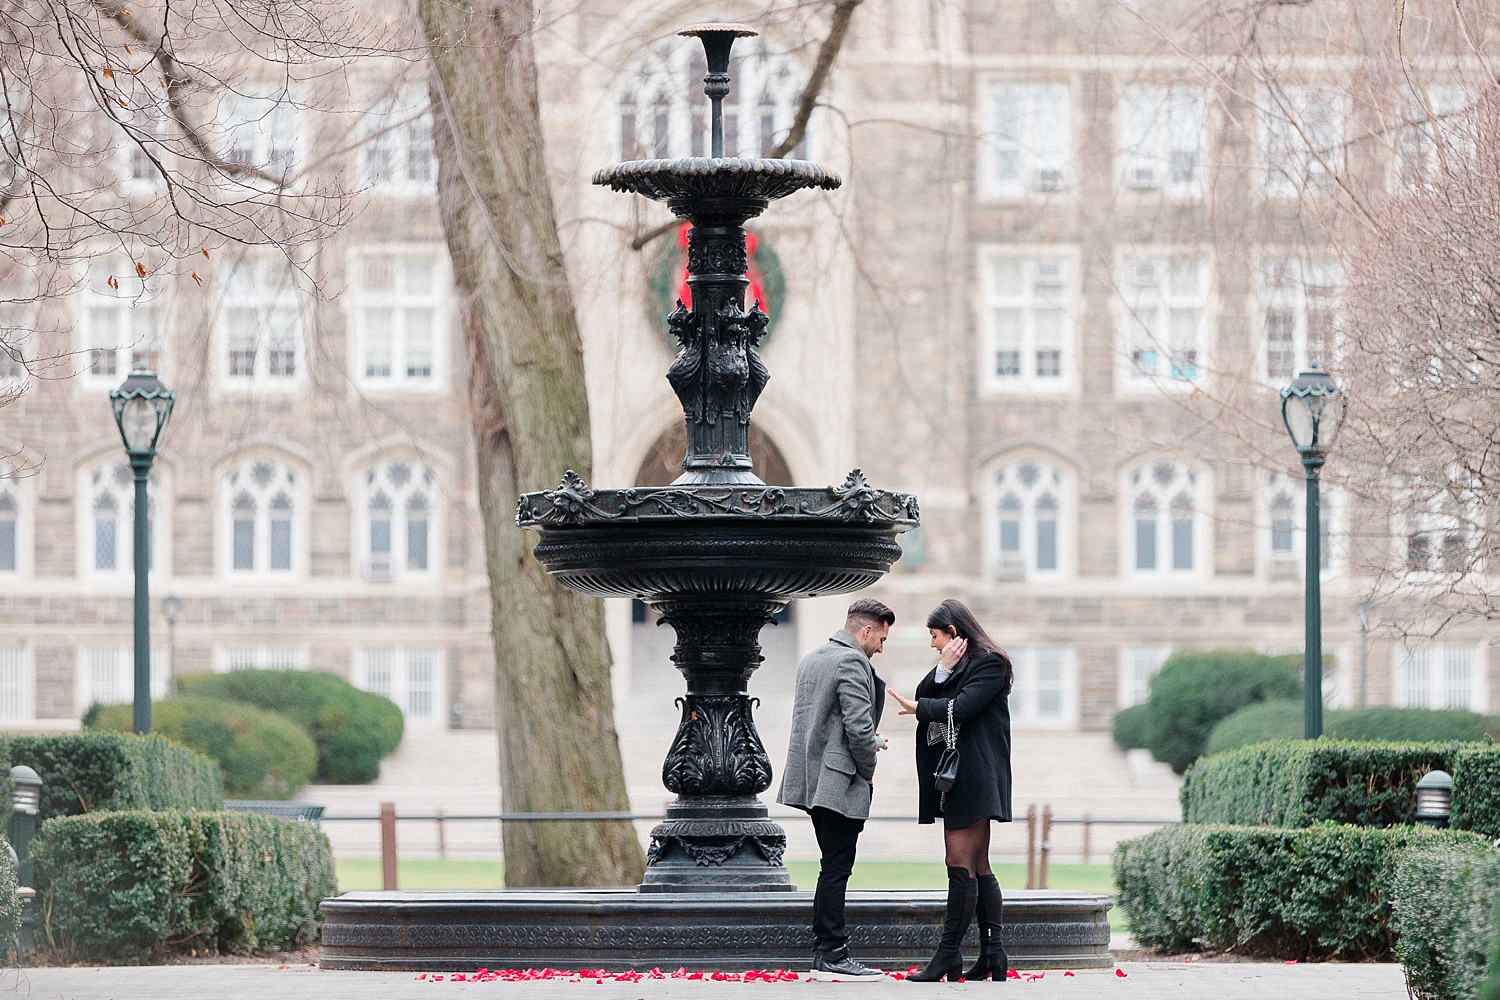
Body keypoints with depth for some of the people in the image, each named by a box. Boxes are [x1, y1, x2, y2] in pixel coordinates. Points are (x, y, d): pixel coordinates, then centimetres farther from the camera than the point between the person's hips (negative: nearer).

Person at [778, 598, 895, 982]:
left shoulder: (810, 659, 16)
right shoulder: (852, 662, -13)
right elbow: (859, 727, -20)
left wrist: (870, 741, 21)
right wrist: (868, 770, -4)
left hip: (811, 777, 9)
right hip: (840, 781, -9)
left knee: (834, 868, 14)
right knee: (836, 870, -7)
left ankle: (827, 950, 15)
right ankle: (832, 958, -7)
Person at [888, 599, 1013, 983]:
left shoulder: (988, 663, -6)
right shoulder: (954, 663, 22)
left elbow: (960, 708, -17)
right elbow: (923, 697, 11)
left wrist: (920, 708, -3)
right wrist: (943, 670, -4)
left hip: (972, 775, -10)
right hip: (952, 776, 10)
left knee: (961, 864, -11)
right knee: (977, 867, 8)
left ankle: (948, 955, -14)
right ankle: (992, 954, 8)